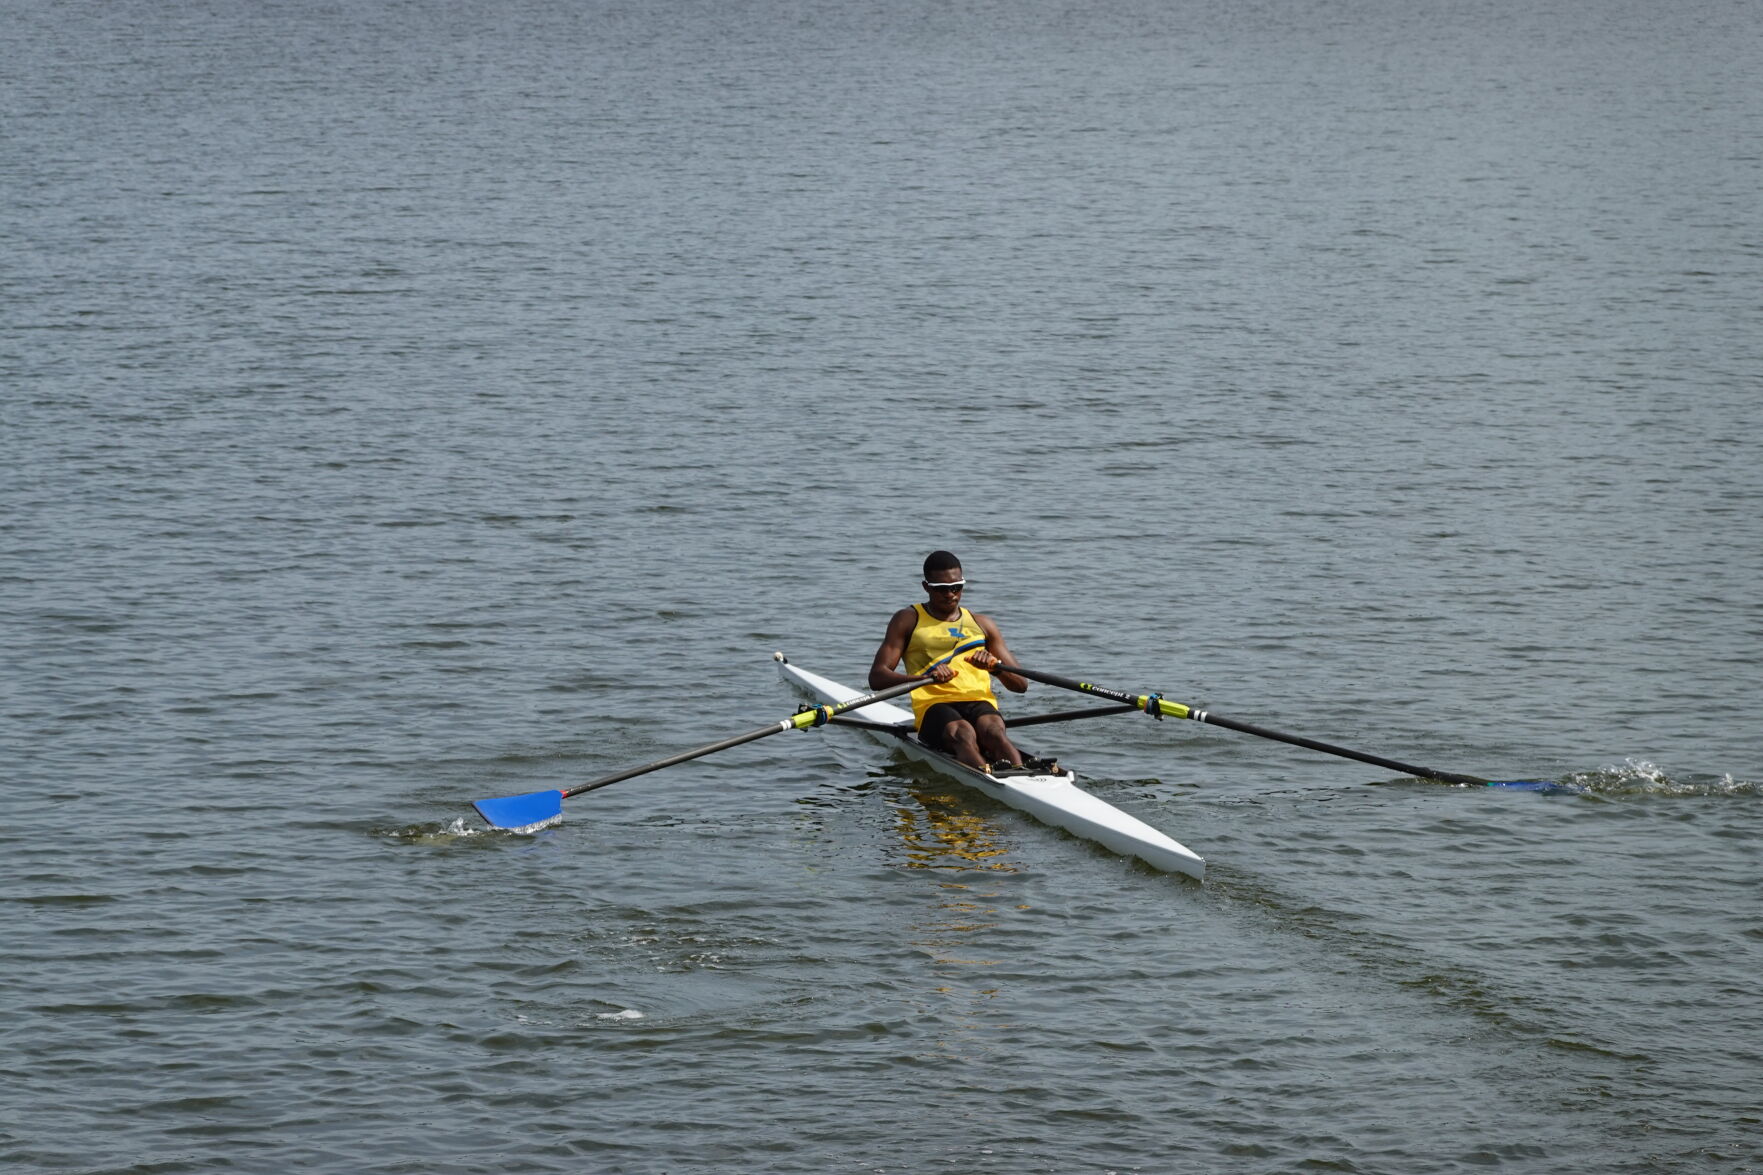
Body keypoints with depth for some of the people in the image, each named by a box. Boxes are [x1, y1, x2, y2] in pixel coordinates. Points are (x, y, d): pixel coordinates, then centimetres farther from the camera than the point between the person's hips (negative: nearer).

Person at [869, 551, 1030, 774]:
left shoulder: (981, 625, 25)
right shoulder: (908, 620, 16)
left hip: (980, 703, 3)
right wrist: (924, 678, -17)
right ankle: (986, 775, -68)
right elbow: (877, 678, 2)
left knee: (993, 730, -35)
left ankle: (1020, 774, -64)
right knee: (963, 733, -38)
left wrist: (994, 665, -5)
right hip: (933, 705, -3)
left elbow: (1021, 684, 19)